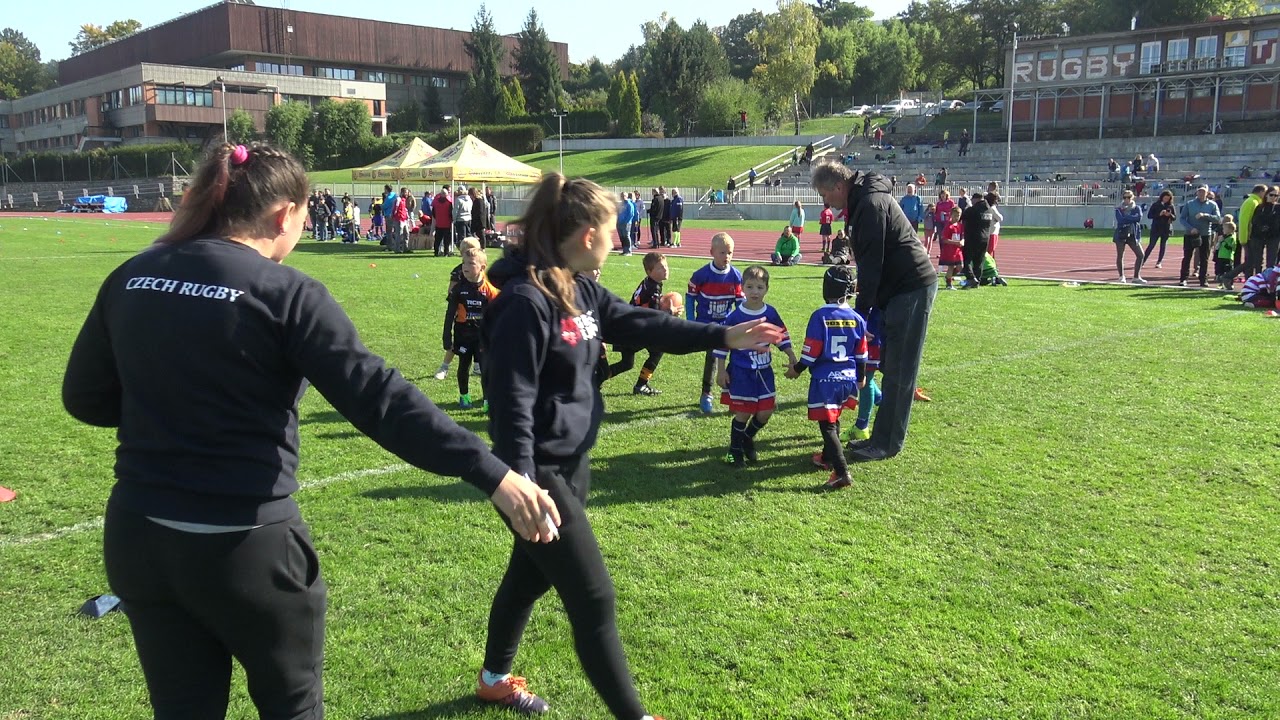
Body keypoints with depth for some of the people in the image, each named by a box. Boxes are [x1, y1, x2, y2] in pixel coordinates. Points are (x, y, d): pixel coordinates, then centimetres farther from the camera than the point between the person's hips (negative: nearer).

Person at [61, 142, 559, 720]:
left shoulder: (130, 279, 3)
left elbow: (85, 397, 12)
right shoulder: (286, 293, -15)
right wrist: (493, 474, -25)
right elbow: (378, 398, -23)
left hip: (137, 536, 5)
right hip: (246, 545, -5)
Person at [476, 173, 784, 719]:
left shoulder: (581, 290, 4)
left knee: (532, 574, 24)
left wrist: (724, 336, 10)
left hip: (572, 464, 10)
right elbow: (512, 403, -26)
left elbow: (640, 325, 11)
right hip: (540, 472, -10)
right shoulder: (524, 301, -24)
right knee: (593, 597, 0)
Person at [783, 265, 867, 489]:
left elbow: (811, 352, -12)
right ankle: (828, 457, 41)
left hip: (824, 379, -5)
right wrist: (861, 377, 23)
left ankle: (842, 472, -13)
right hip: (848, 379, 5)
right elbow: (862, 354, 8)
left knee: (827, 425, -4)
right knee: (833, 420, 24)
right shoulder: (857, 318, 0)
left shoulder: (820, 316, -13)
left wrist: (797, 369, 5)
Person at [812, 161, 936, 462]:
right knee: (889, 365, 11)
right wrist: (865, 305, 12)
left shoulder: (871, 204, -19)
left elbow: (872, 262, -21)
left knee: (898, 370, -6)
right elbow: (869, 259, 16)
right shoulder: (863, 202, 13)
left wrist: (861, 309, -16)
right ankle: (882, 437, 18)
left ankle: (887, 443, 0)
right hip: (900, 288, 10)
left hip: (912, 289, -10)